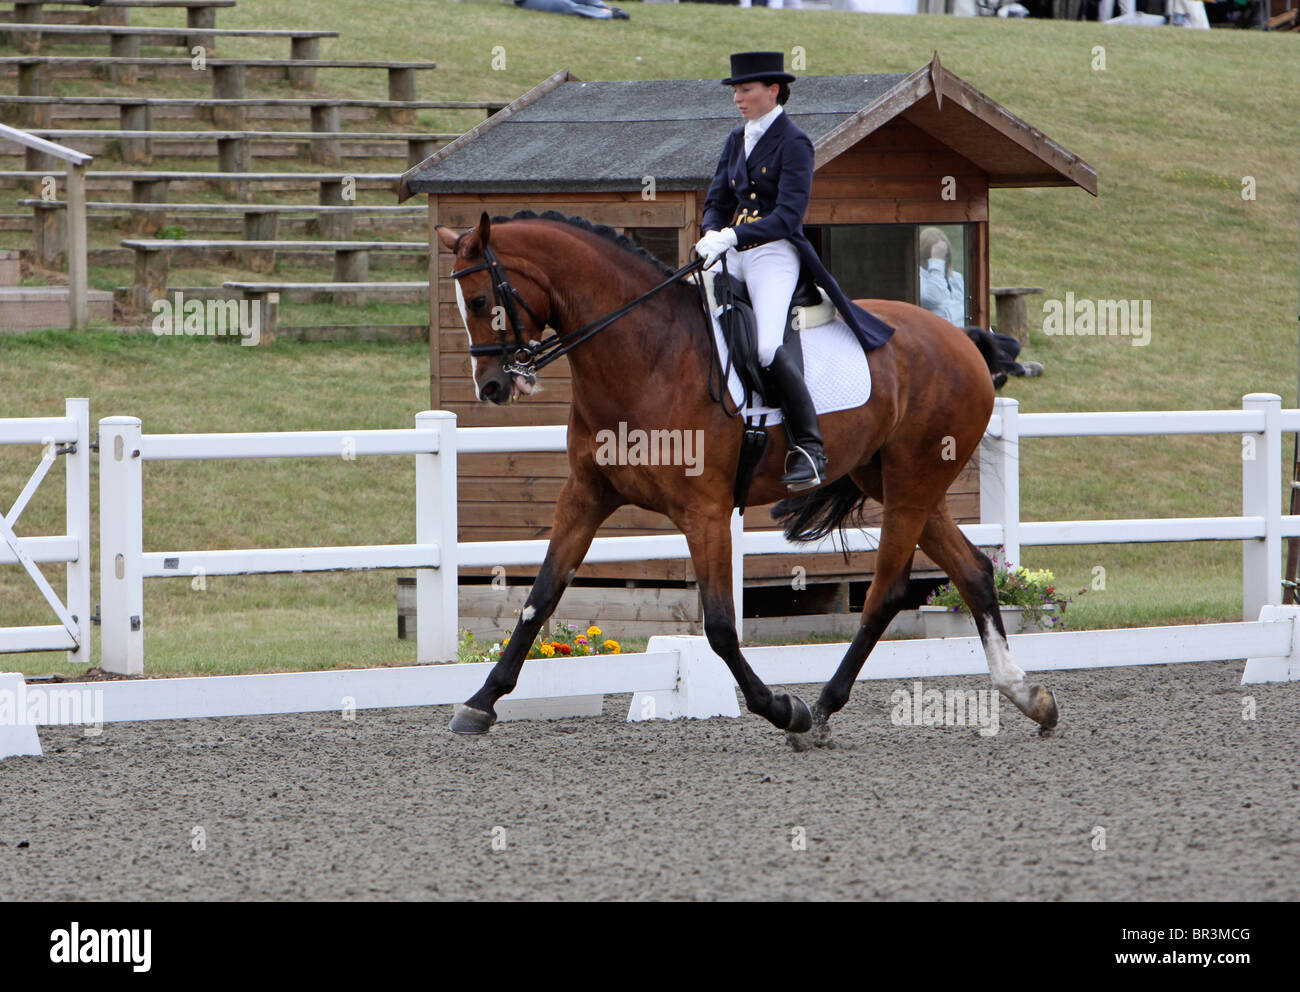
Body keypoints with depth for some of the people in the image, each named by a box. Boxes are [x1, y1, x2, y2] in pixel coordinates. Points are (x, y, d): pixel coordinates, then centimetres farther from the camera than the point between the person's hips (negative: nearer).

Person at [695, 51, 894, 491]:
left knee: (769, 348, -26)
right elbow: (717, 200, 16)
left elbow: (788, 215, -16)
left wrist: (733, 236, -25)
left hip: (775, 253, -8)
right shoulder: (736, 141, 16)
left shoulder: (793, 143, -7)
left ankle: (809, 447, -20)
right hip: (735, 256, 8)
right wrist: (712, 235, -7)